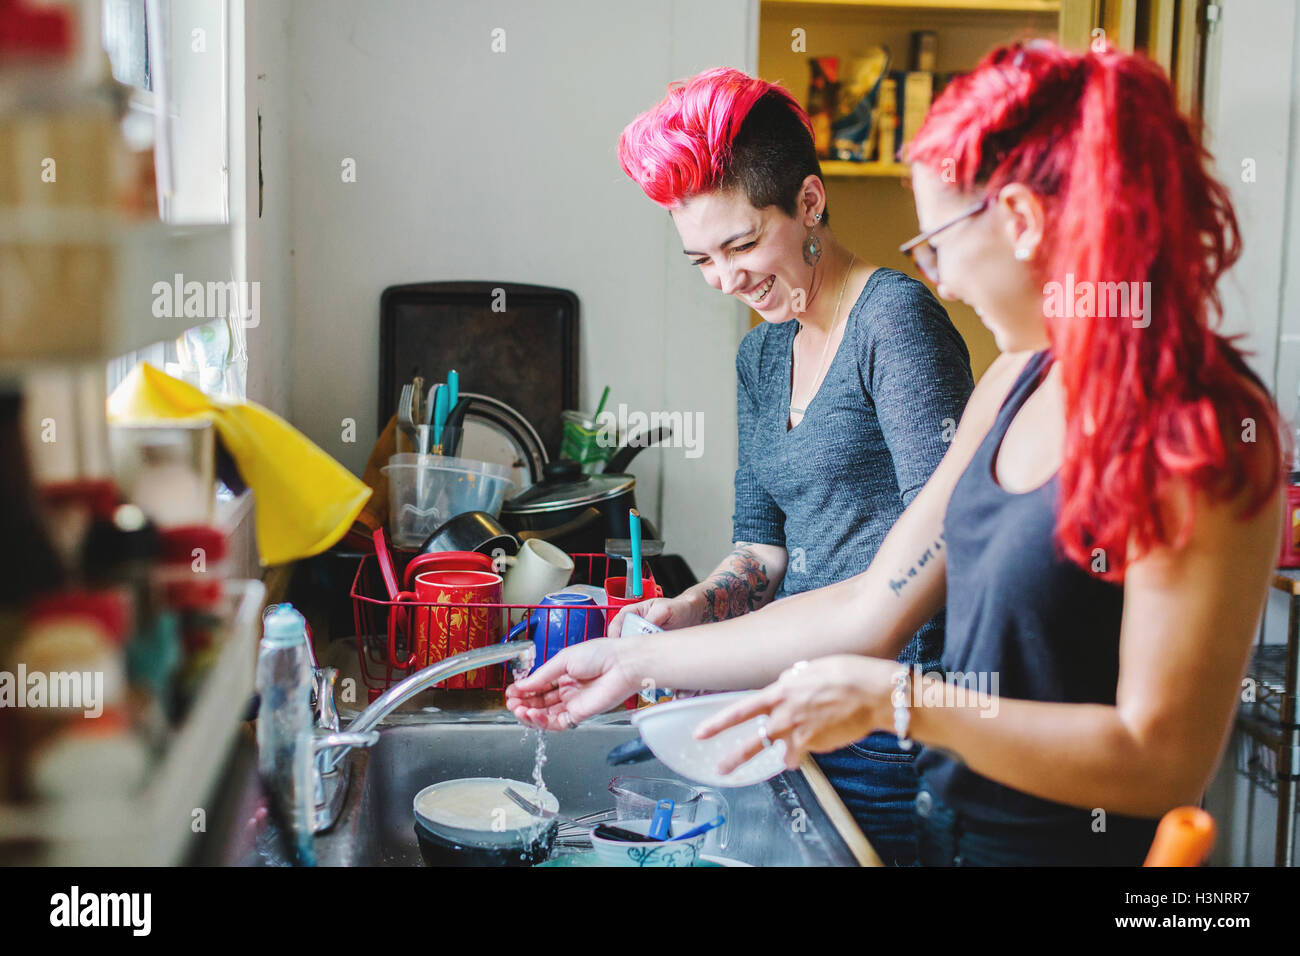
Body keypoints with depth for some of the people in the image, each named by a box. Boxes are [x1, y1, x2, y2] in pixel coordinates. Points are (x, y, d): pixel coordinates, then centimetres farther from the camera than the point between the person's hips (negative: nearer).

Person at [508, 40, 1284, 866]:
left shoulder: (1205, 429, -22)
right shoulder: (1015, 386, 3)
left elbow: (1163, 759, -23)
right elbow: (870, 612, 5)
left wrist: (894, 699, -23)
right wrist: (642, 659, 6)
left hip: (1073, 842, -7)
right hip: (949, 827, 7)